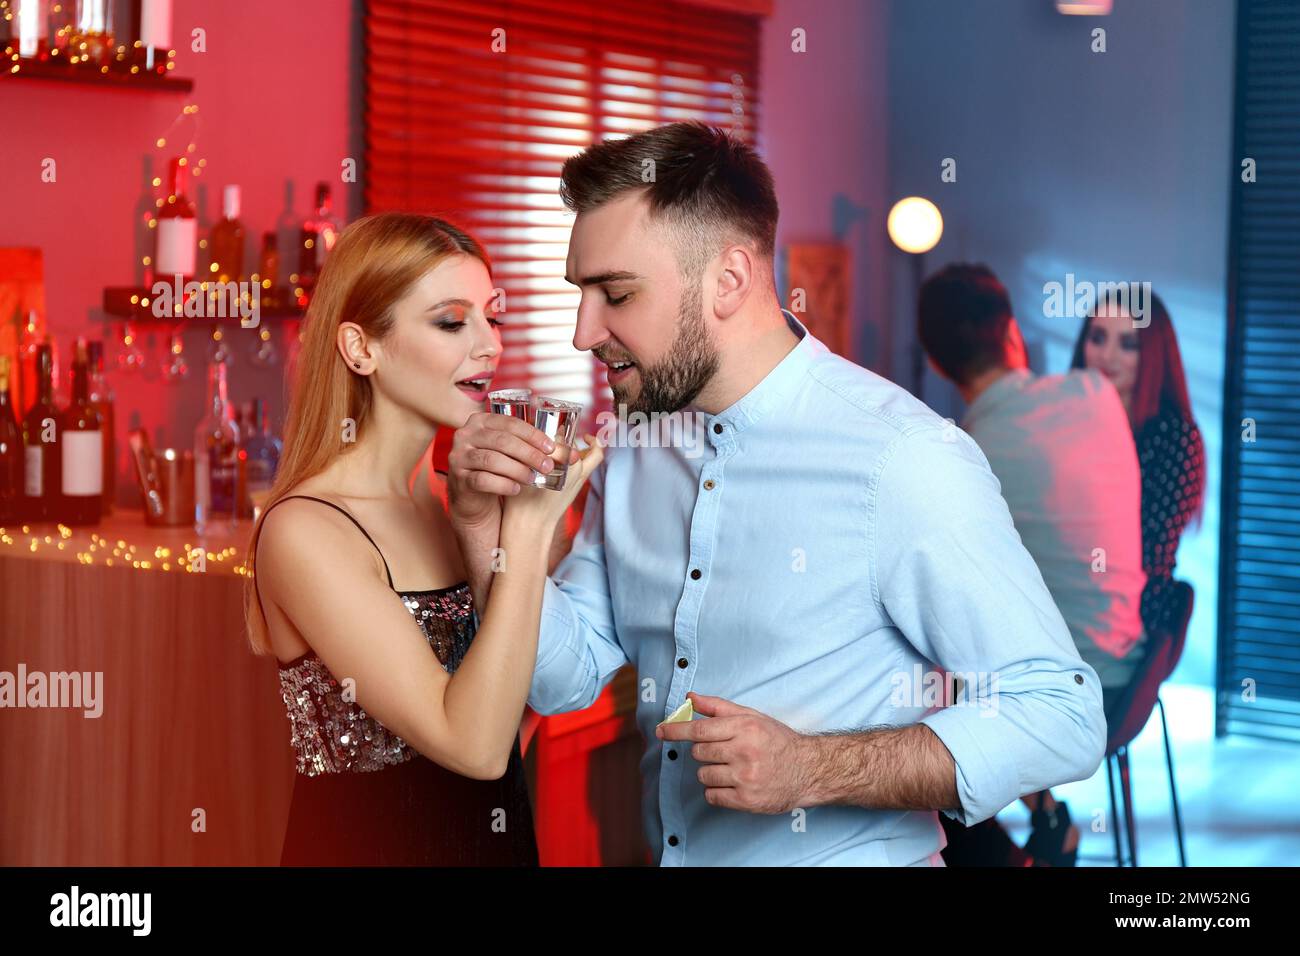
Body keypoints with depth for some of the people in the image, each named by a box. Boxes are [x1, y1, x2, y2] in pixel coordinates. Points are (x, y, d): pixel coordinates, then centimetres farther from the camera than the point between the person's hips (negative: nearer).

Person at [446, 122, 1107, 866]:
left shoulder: (904, 458, -22)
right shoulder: (634, 448, -1)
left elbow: (1063, 716, -23)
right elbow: (563, 676, 2)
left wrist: (815, 769, -30)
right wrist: (484, 525, -13)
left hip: (849, 855, -6)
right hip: (667, 847, 6)